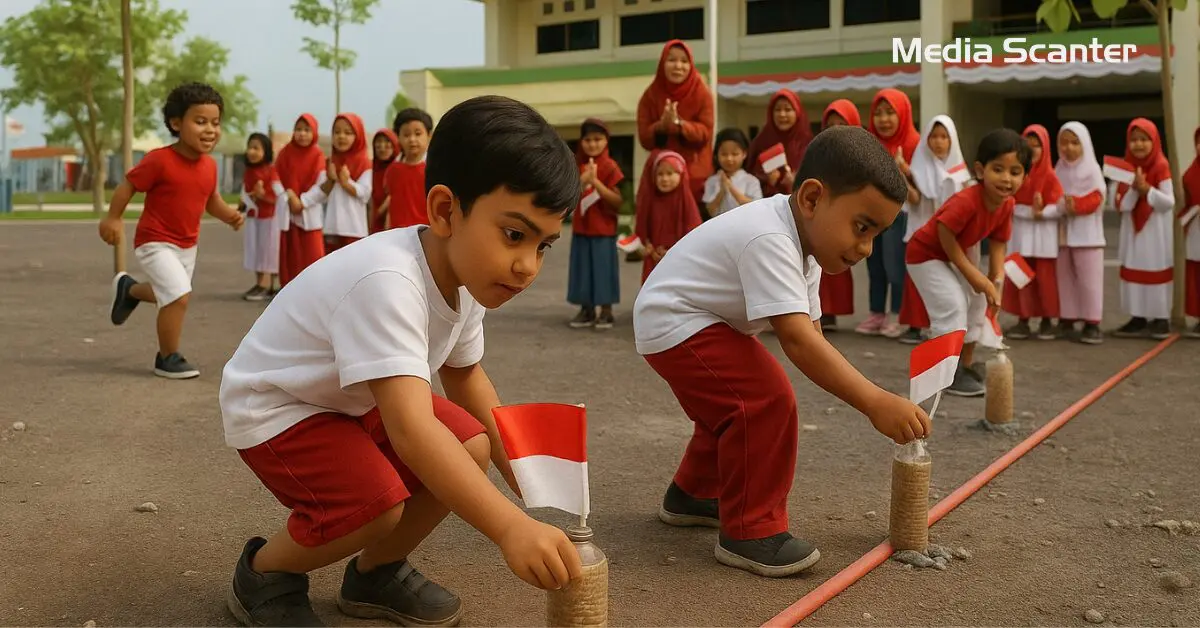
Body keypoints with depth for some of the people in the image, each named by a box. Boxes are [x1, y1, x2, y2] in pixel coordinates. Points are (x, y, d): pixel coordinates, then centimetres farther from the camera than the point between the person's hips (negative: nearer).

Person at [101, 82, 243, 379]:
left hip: (187, 244, 8)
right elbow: (128, 185, -13)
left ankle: (128, 289, 57)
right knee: (179, 296, -21)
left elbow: (211, 199, 11)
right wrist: (113, 218, -14)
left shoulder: (209, 165, -3)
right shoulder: (159, 160, -23)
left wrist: (229, 214, -7)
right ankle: (167, 359, -1)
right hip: (155, 242, -8)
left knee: (171, 295, 25)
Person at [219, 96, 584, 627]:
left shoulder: (466, 276, -10)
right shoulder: (387, 283, -38)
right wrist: (510, 528, -54)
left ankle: (377, 573, 14)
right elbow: (411, 429, -47)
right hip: (273, 405, -8)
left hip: (359, 399, 8)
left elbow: (465, 375, 7)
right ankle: (263, 574, 2)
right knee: (378, 504, -28)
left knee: (473, 449, -7)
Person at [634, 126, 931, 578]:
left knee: (734, 406, 23)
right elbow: (797, 339, -38)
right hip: (673, 322, -11)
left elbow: (810, 332, 0)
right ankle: (749, 532, -10)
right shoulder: (769, 240, -30)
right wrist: (875, 403, -40)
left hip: (701, 321, 11)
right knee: (765, 401, -21)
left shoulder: (806, 242, 3)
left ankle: (691, 494, 43)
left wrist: (872, 398, -10)